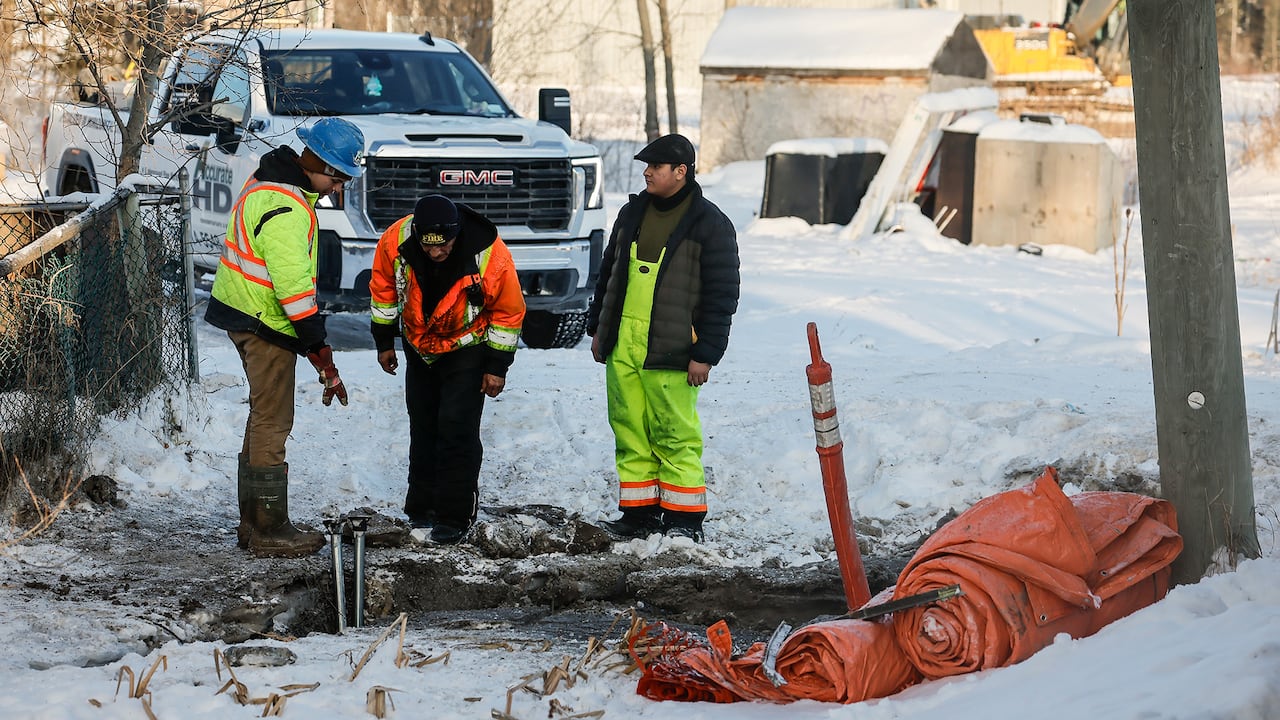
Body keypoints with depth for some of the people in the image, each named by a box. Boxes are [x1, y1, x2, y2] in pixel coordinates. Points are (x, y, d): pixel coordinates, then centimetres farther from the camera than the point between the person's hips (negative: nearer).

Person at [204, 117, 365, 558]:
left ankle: (253, 523, 25)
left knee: (264, 419, 17)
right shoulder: (285, 211, -24)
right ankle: (269, 533, -1)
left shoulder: (270, 184, 10)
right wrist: (322, 356, -24)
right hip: (266, 325, -11)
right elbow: (294, 288, -27)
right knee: (272, 424, -5)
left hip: (249, 317, 11)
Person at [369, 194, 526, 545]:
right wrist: (383, 341, 3)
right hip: (419, 346, 4)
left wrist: (498, 365, -10)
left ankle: (455, 515, -4)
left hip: (467, 349, -4)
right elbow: (384, 288, -3)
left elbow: (509, 311, -15)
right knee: (423, 428, 12)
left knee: (457, 430, -11)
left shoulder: (491, 256, -31)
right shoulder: (395, 240, -24)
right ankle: (422, 506, 25)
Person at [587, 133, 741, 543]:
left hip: (669, 351, -6)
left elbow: (722, 295, -7)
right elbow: (609, 273, 24)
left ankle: (684, 520, 3)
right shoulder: (632, 214, 14)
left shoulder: (710, 225, -5)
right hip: (621, 347, 6)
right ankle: (639, 514, 15)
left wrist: (705, 354, -11)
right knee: (630, 433, 7)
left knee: (676, 436, -5)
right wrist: (598, 327, 20)